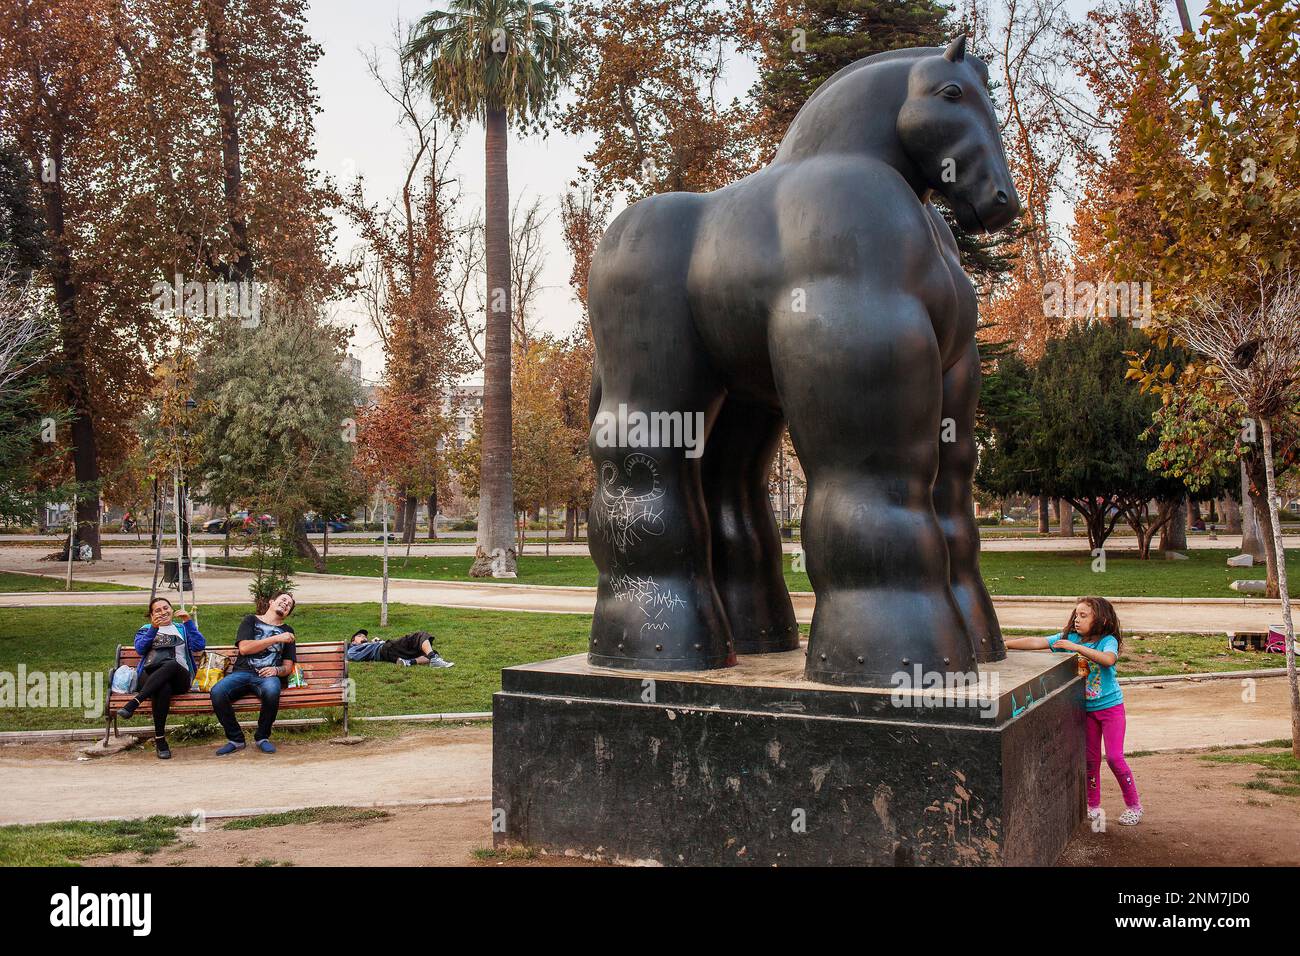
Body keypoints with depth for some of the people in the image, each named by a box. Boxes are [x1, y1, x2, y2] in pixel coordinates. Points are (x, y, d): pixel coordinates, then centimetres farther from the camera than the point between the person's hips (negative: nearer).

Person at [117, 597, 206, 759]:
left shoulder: (182, 629, 29)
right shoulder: (145, 629, 30)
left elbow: (200, 645, 9)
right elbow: (140, 648, 7)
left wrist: (188, 622, 3)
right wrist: (154, 628, -6)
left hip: (179, 678, 0)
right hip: (149, 676, 0)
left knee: (172, 664, -39)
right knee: (164, 688, -38)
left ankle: (133, 703, -45)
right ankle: (159, 739, -36)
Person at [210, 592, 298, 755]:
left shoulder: (287, 631, 23)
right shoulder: (251, 620, 16)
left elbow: (288, 667, 17)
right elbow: (244, 648, -2)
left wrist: (276, 670, -6)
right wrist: (276, 639, -4)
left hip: (267, 675, 0)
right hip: (242, 672, 0)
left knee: (272, 691, -37)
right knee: (217, 693, -31)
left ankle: (262, 737, -12)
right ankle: (235, 739, -10)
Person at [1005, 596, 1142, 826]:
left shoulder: (1108, 641, -17)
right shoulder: (1068, 637, -4)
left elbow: (1108, 659, -38)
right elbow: (1037, 642, -11)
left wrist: (1076, 647, -39)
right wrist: (1004, 644, -20)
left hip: (1110, 706, -5)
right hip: (1086, 709, 5)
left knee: (1115, 757, -5)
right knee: (1090, 758, 13)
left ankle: (1133, 805, 13)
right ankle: (1093, 806, 26)